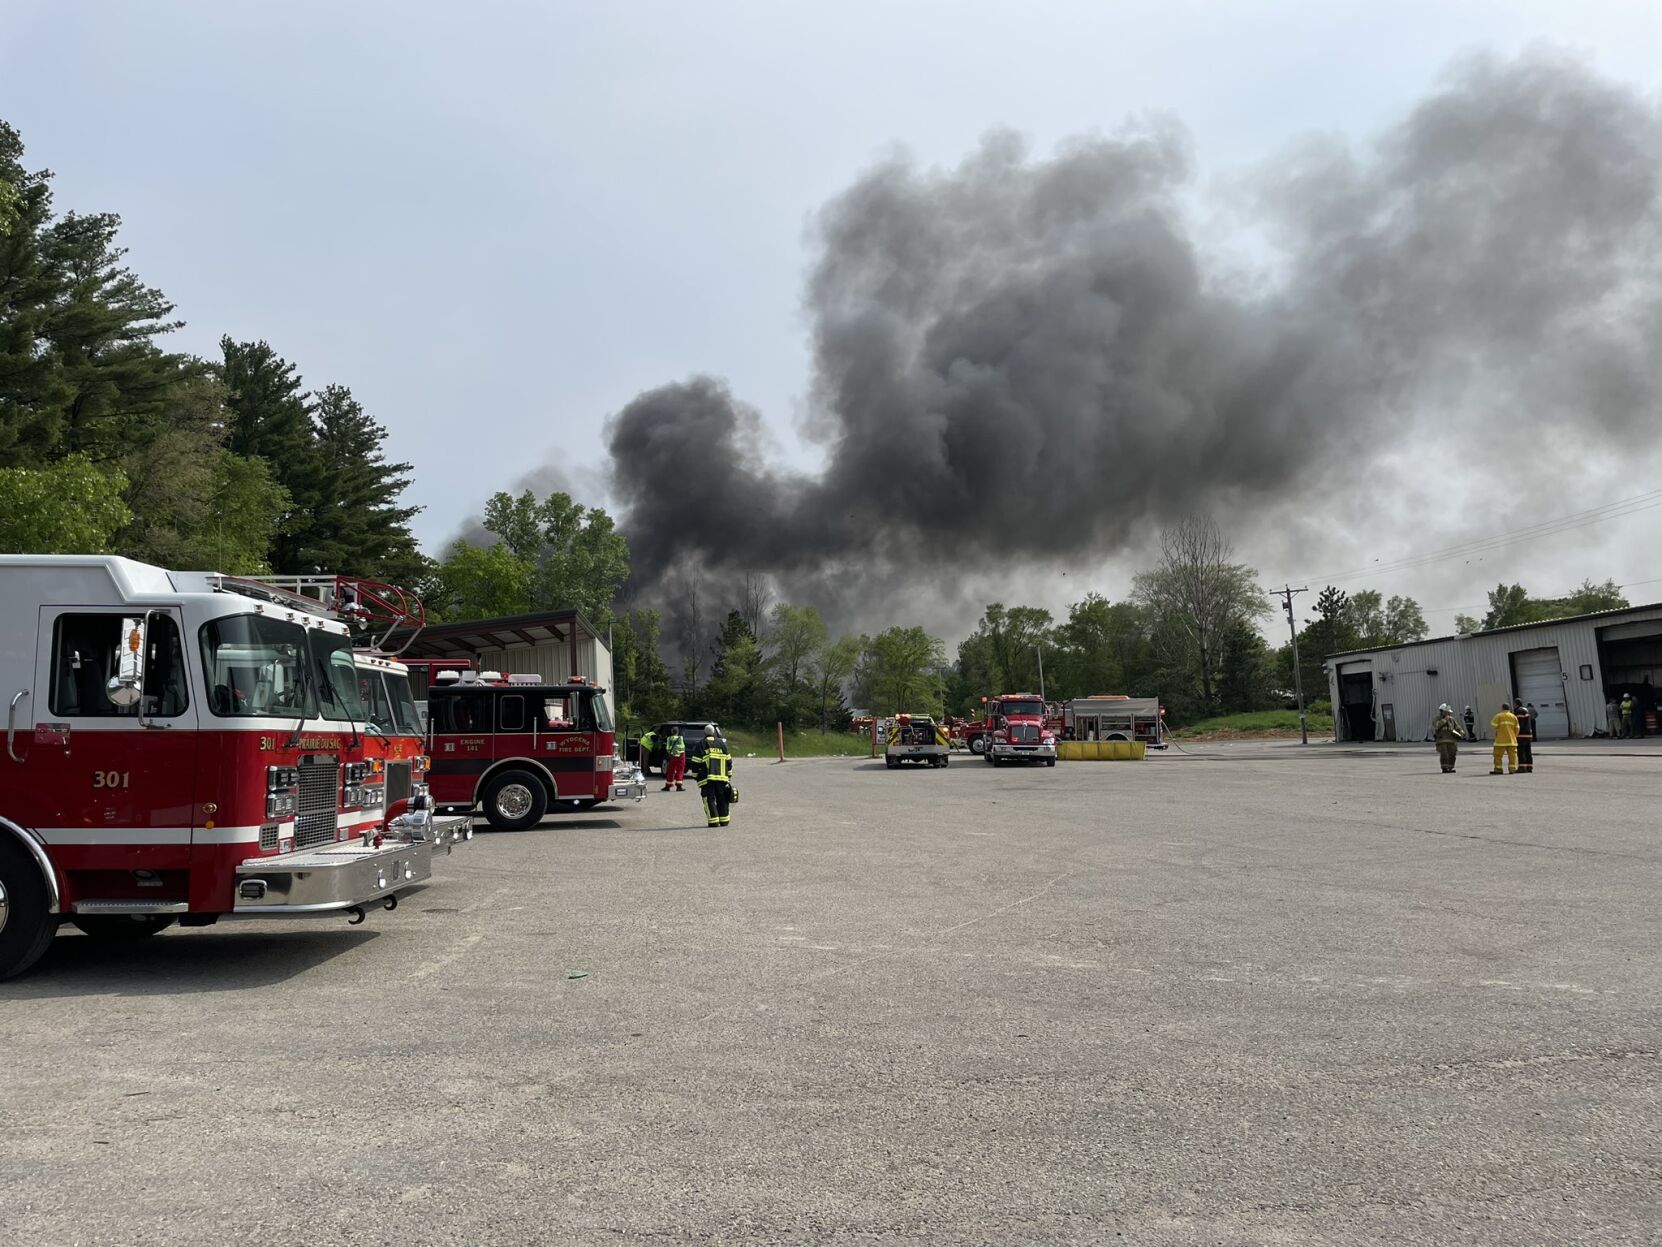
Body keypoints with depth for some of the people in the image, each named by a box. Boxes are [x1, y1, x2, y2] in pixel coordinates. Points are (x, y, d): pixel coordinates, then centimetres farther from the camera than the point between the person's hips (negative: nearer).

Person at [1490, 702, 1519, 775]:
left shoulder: (1499, 716, -5)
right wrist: (1514, 736, 19)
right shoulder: (1513, 717, 7)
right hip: (1511, 739, 4)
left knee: (1498, 755, 3)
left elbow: (1493, 725, -8)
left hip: (1501, 740, -4)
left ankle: (1498, 769, 2)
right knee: (1512, 755, 7)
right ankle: (1512, 769, 3)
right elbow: (1517, 728, 8)